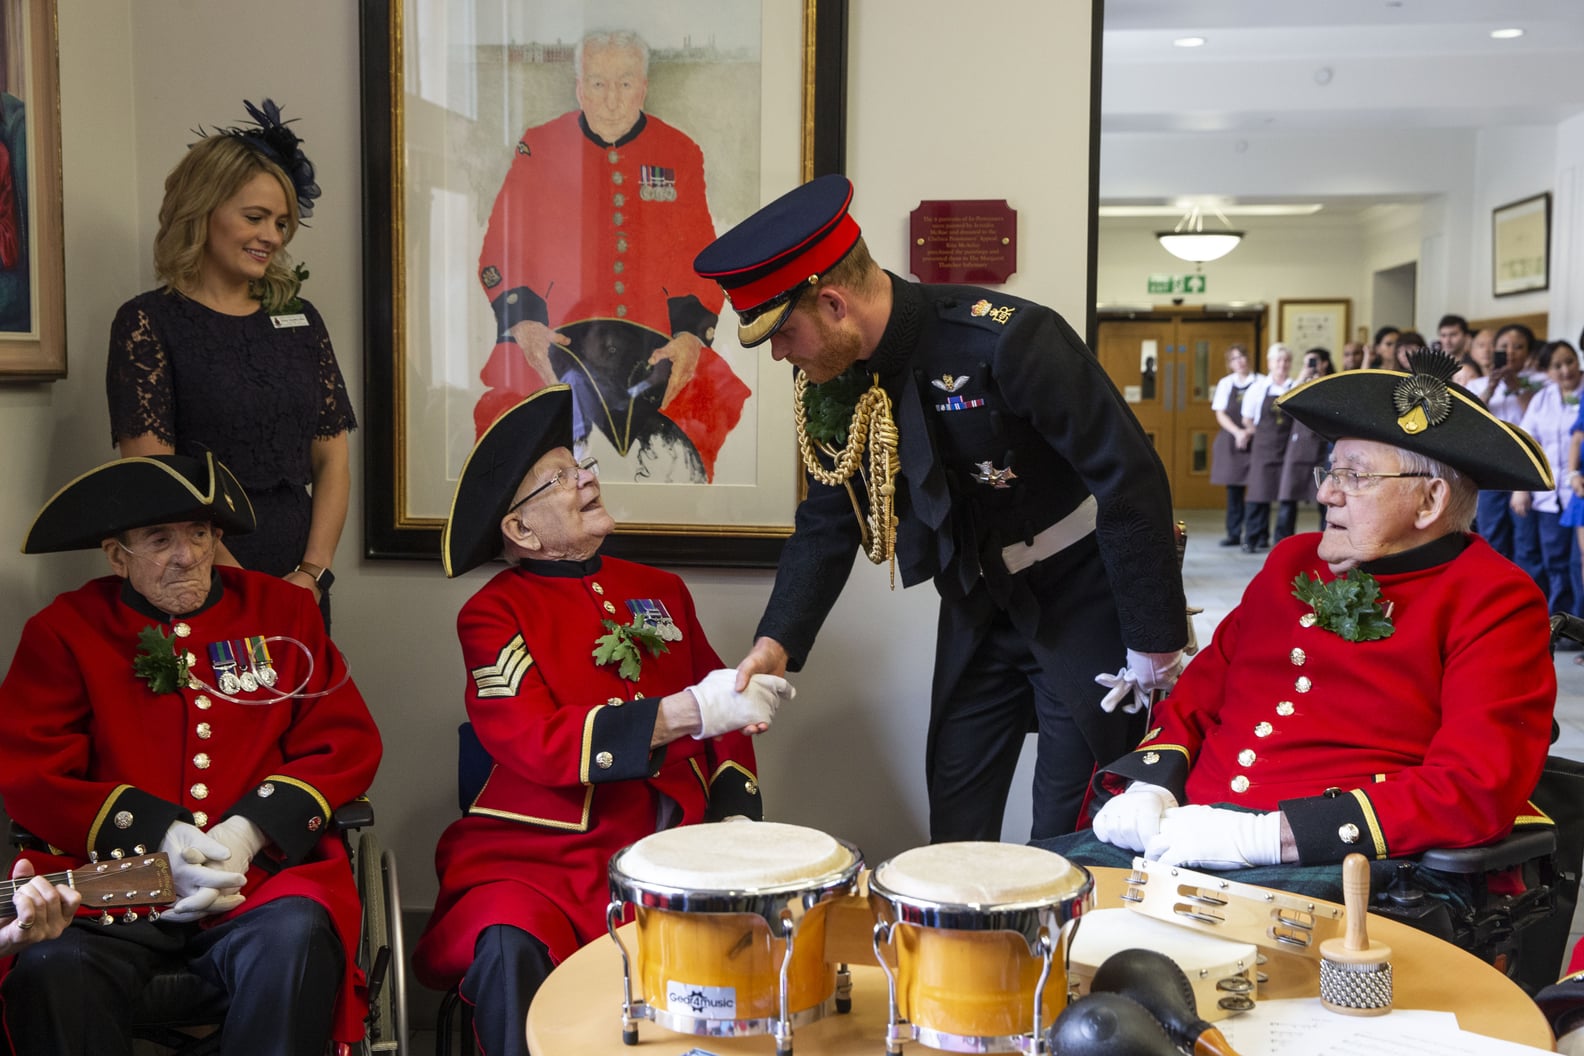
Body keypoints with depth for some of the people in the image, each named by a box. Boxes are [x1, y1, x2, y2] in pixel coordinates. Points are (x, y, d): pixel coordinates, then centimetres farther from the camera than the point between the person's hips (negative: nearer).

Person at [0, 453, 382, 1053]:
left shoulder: (283, 611, 13)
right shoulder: (64, 630, 10)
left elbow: (349, 744, 7)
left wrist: (249, 831, -8)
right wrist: (154, 836, -12)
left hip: (264, 868, 0)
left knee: (295, 942, -32)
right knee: (52, 967, -31)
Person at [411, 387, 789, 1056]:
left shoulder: (661, 591, 15)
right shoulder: (493, 614, -2)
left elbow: (724, 713, 17)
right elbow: (538, 744, -16)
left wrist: (736, 814, -2)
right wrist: (690, 711, -24)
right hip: (543, 856, -4)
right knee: (509, 951, -33)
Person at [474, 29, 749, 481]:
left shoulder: (681, 154, 11)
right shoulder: (539, 149, 8)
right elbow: (502, 250, 7)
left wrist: (690, 337, -9)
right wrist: (524, 326, -11)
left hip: (657, 339, 1)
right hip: (560, 337, -1)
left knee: (723, 404, -22)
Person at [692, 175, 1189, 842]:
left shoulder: (1007, 339, -28)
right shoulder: (834, 378, -7)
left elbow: (1131, 480, -24)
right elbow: (830, 521, 1)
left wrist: (1155, 644, -20)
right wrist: (779, 640, -12)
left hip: (1083, 602, -6)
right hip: (976, 606, 6)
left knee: (1070, 834, 2)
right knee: (955, 824, 12)